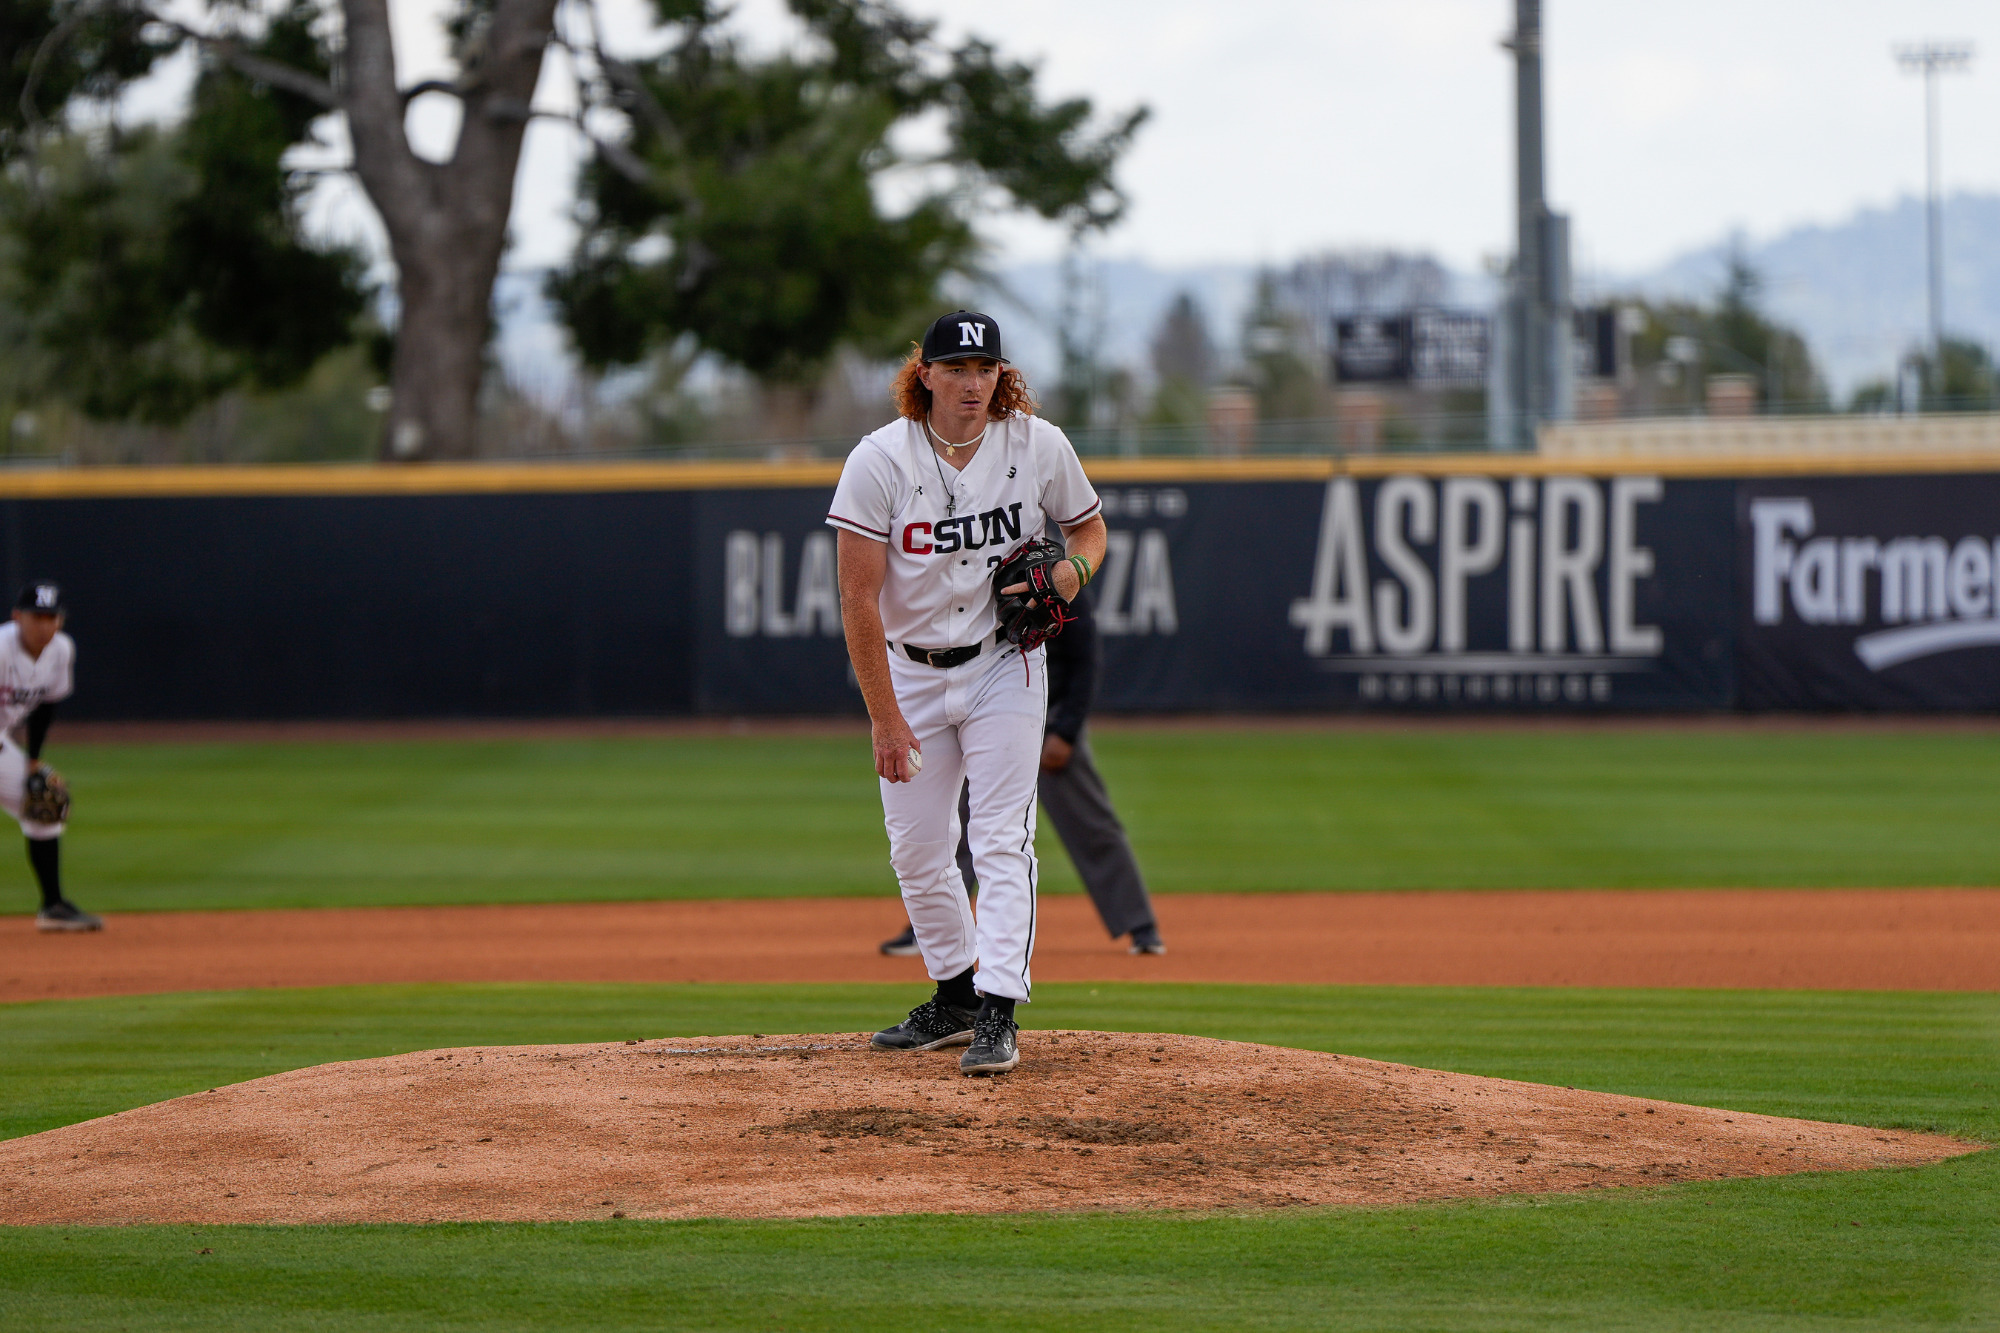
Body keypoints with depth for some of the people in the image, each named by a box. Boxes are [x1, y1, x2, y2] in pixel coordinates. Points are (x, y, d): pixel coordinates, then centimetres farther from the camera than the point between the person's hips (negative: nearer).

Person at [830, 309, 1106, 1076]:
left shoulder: (1039, 446, -9)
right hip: (910, 672, 1)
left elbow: (1089, 527, 9)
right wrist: (885, 718, -18)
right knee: (916, 852, 9)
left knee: (1001, 841, -11)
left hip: (1004, 666, -1)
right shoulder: (879, 461, -15)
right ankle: (954, 999, 26)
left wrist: (1075, 567, -16)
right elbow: (858, 600, -15)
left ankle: (998, 1014, -14)